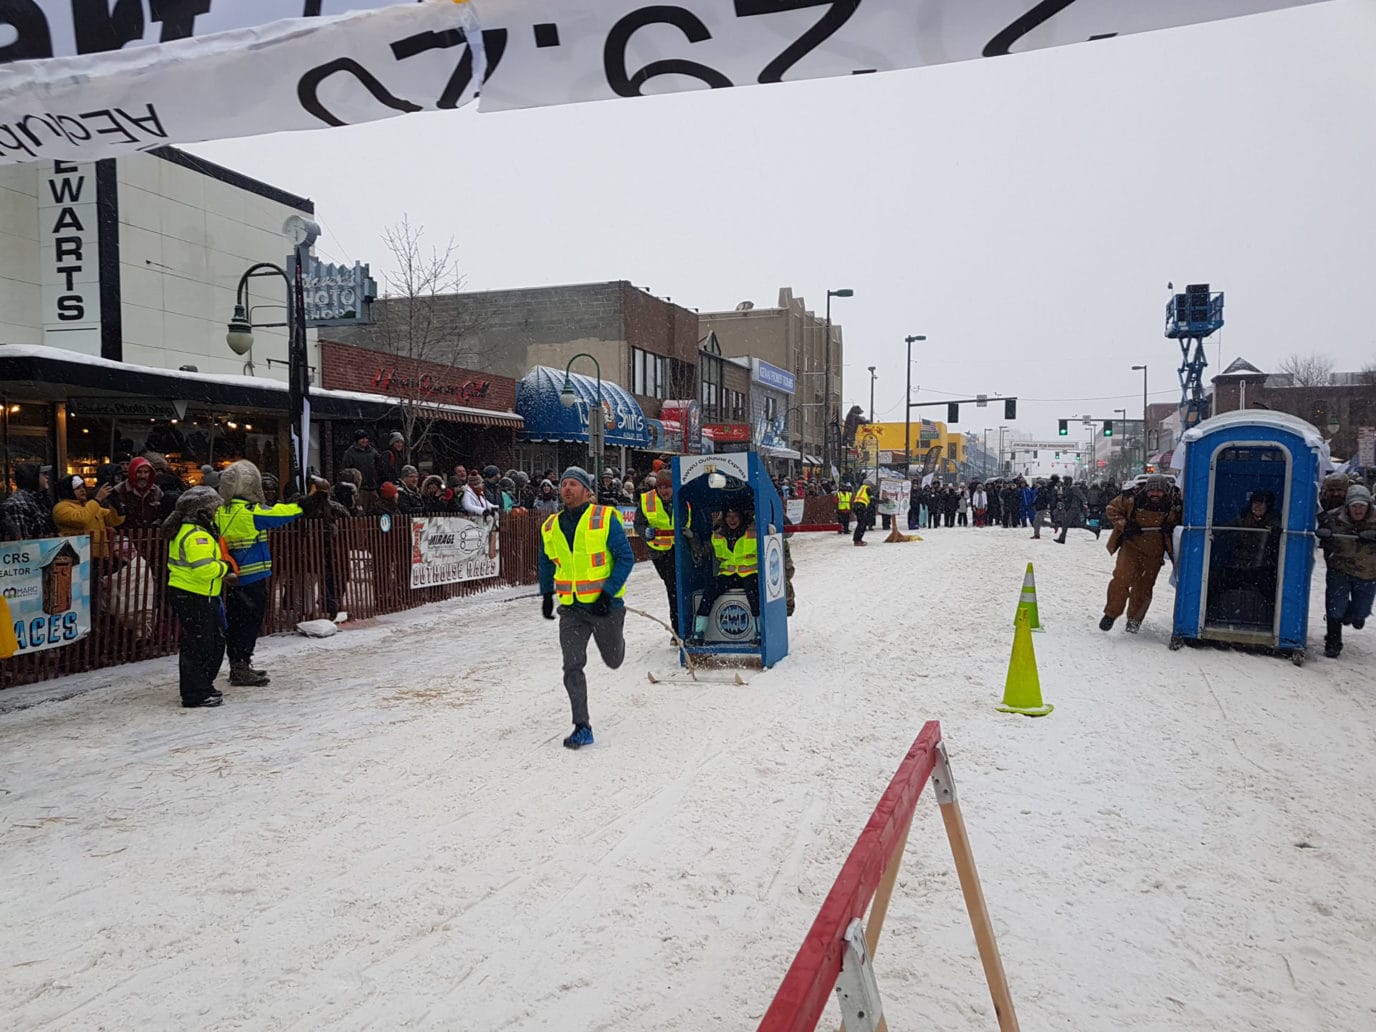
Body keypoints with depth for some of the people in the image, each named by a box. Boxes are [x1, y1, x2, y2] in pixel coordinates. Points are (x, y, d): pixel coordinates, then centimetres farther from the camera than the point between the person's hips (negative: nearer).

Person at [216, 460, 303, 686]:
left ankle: (238, 666, 24)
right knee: (250, 622, -1)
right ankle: (240, 669, 1)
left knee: (236, 621, 14)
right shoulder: (251, 513, -15)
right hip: (253, 577, -8)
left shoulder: (220, 513, 6)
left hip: (233, 578, 8)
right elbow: (282, 513, -12)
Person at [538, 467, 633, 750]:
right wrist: (546, 595, 16)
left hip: (605, 603, -3)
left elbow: (626, 557, -9)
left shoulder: (605, 519, -10)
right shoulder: (551, 527, 5)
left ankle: (615, 638, 51)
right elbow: (546, 562, 22)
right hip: (570, 607, 3)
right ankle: (582, 727, -1)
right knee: (572, 666, -8)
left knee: (613, 660, 15)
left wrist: (608, 593, -16)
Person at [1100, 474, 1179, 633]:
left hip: (1154, 555, 2)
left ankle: (1134, 620, 27)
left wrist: (1171, 527, -9)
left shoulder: (1172, 508, -2)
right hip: (1131, 547, -2)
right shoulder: (1133, 501, -9)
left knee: (1144, 587, 8)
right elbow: (1112, 508, 3)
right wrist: (1123, 525, -12)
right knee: (1122, 579, -17)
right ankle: (1111, 614, -1)